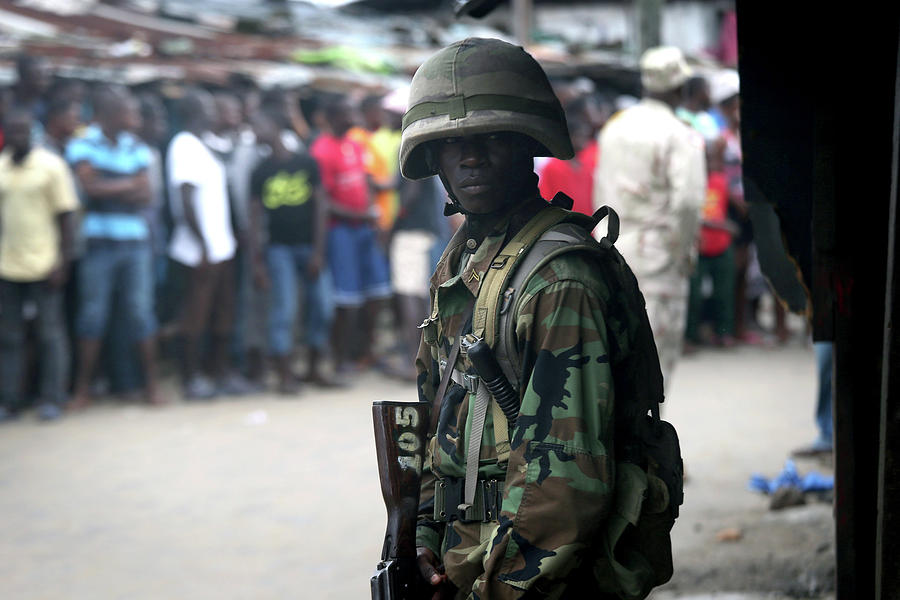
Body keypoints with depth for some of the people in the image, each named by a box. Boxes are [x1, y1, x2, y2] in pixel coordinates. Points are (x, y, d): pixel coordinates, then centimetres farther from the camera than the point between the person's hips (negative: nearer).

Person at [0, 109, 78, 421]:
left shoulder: (51, 165, -3)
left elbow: (65, 216, -3)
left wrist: (62, 261, -9)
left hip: (43, 265, -4)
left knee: (50, 334, 2)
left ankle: (52, 399, 8)